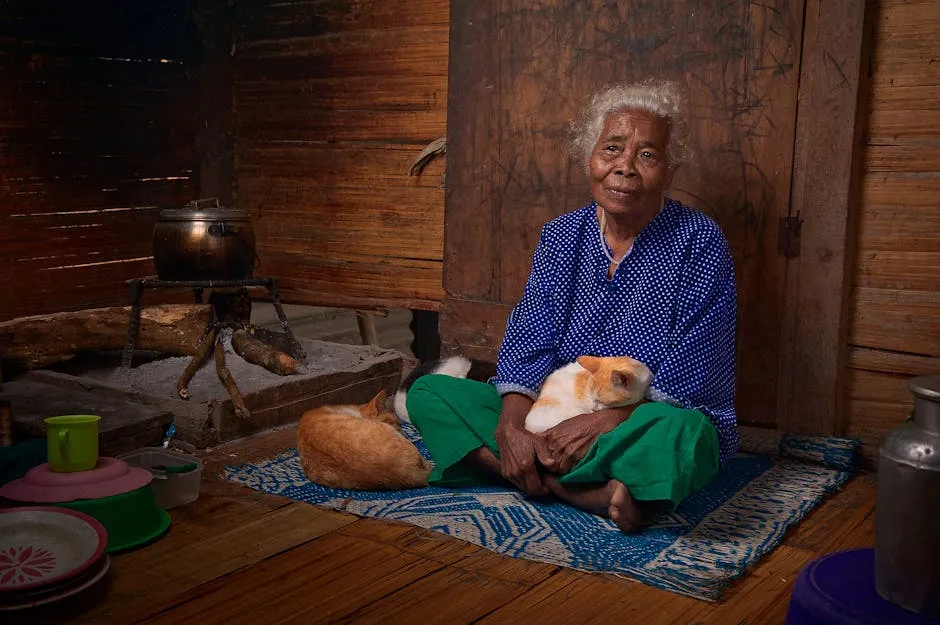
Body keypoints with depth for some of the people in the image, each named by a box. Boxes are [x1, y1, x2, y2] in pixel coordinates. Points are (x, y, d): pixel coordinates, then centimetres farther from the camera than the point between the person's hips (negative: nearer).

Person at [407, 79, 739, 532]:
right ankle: (588, 493, -25)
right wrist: (512, 422, -23)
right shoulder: (561, 236, 5)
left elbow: (688, 376, -15)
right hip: (557, 417, 5)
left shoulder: (699, 243, -8)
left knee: (677, 433, -40)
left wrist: (601, 422, -27)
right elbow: (527, 342, -4)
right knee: (427, 393, -11)